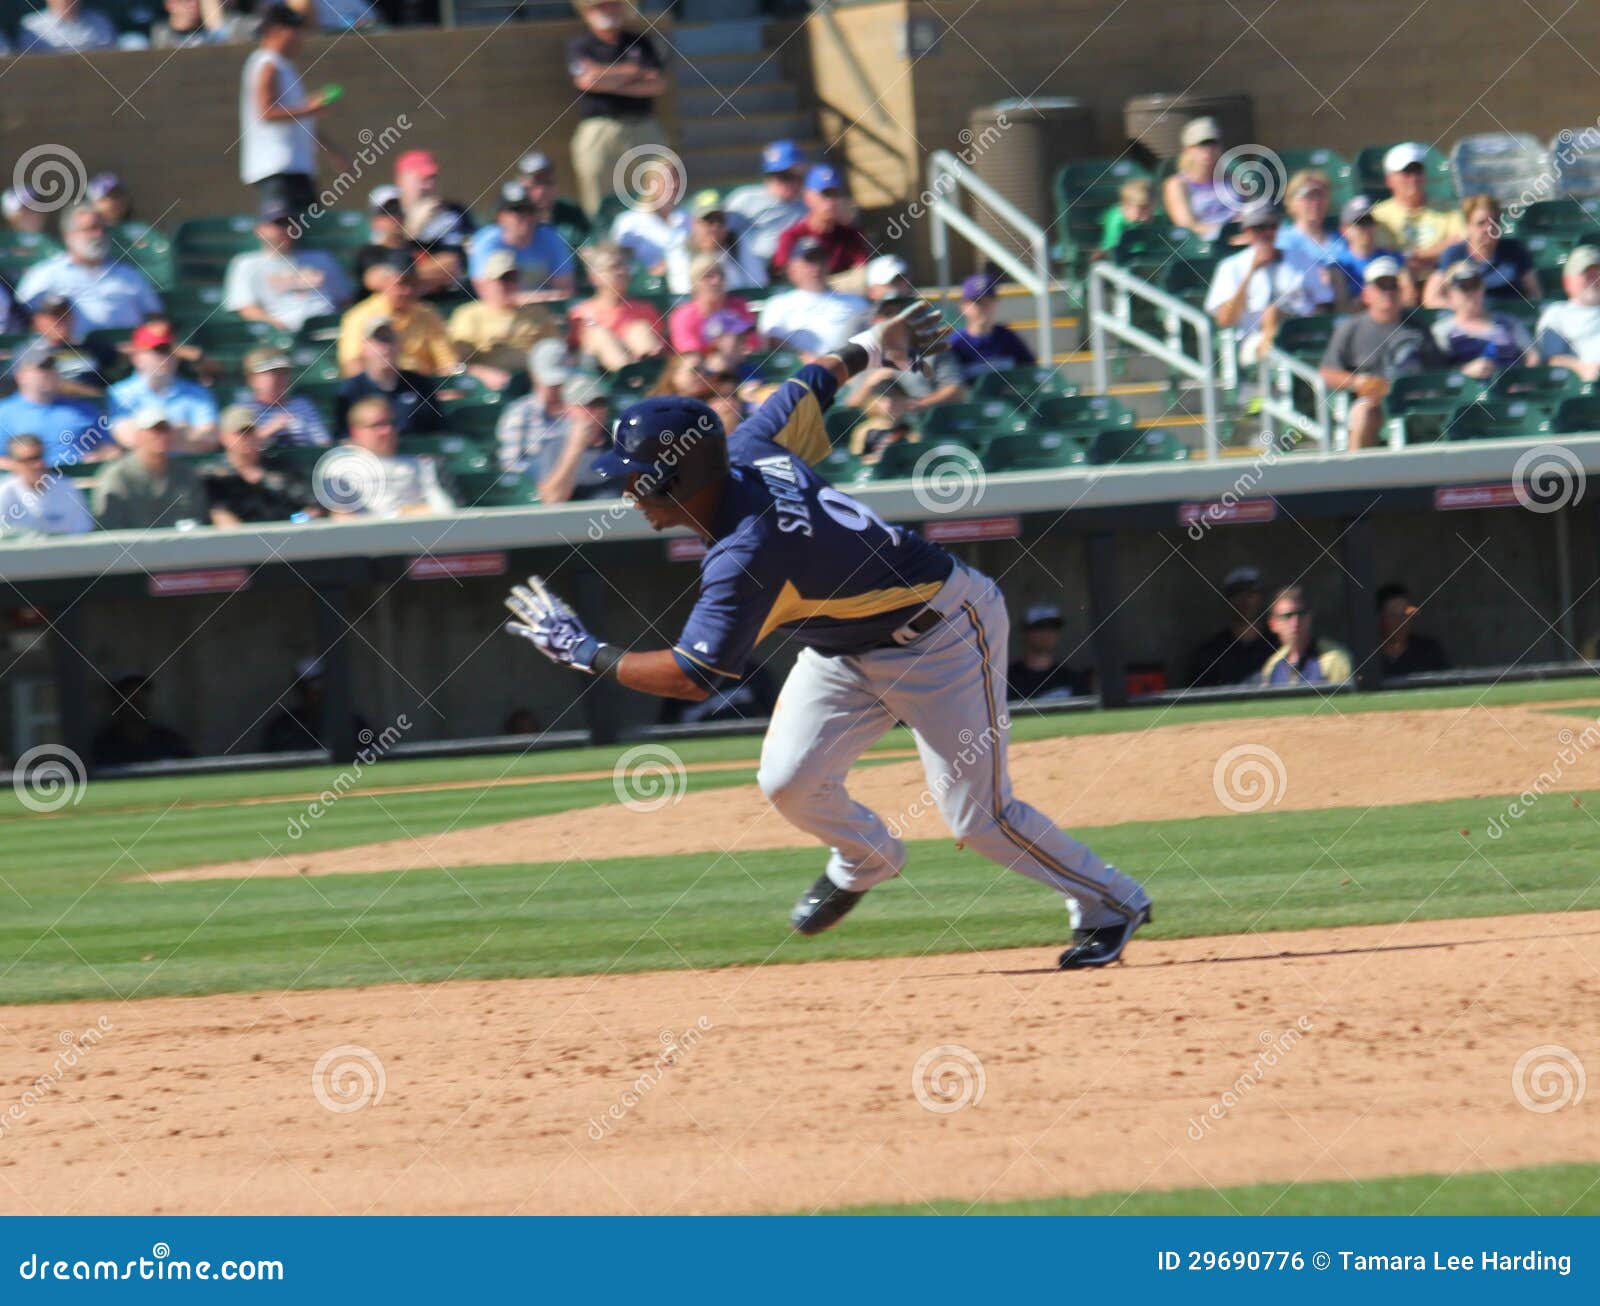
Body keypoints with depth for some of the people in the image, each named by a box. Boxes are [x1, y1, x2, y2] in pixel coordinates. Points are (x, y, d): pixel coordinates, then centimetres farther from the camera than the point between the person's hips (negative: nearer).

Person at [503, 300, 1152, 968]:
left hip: (943, 632, -9)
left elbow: (693, 677, -33)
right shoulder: (744, 452, -11)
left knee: (977, 817, -7)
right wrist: (867, 348, 28)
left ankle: (1110, 903, 13)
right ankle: (865, 859, 28)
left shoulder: (747, 551, -35)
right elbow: (812, 382, 8)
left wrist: (585, 653, -23)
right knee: (788, 781, -2)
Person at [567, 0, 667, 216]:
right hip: (598, 129, -2)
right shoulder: (579, 46, 8)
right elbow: (588, 79, -10)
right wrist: (635, 72, 0)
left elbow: (659, 85, 4)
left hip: (643, 126, 2)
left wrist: (612, 83, -7)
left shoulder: (641, 42, 15)